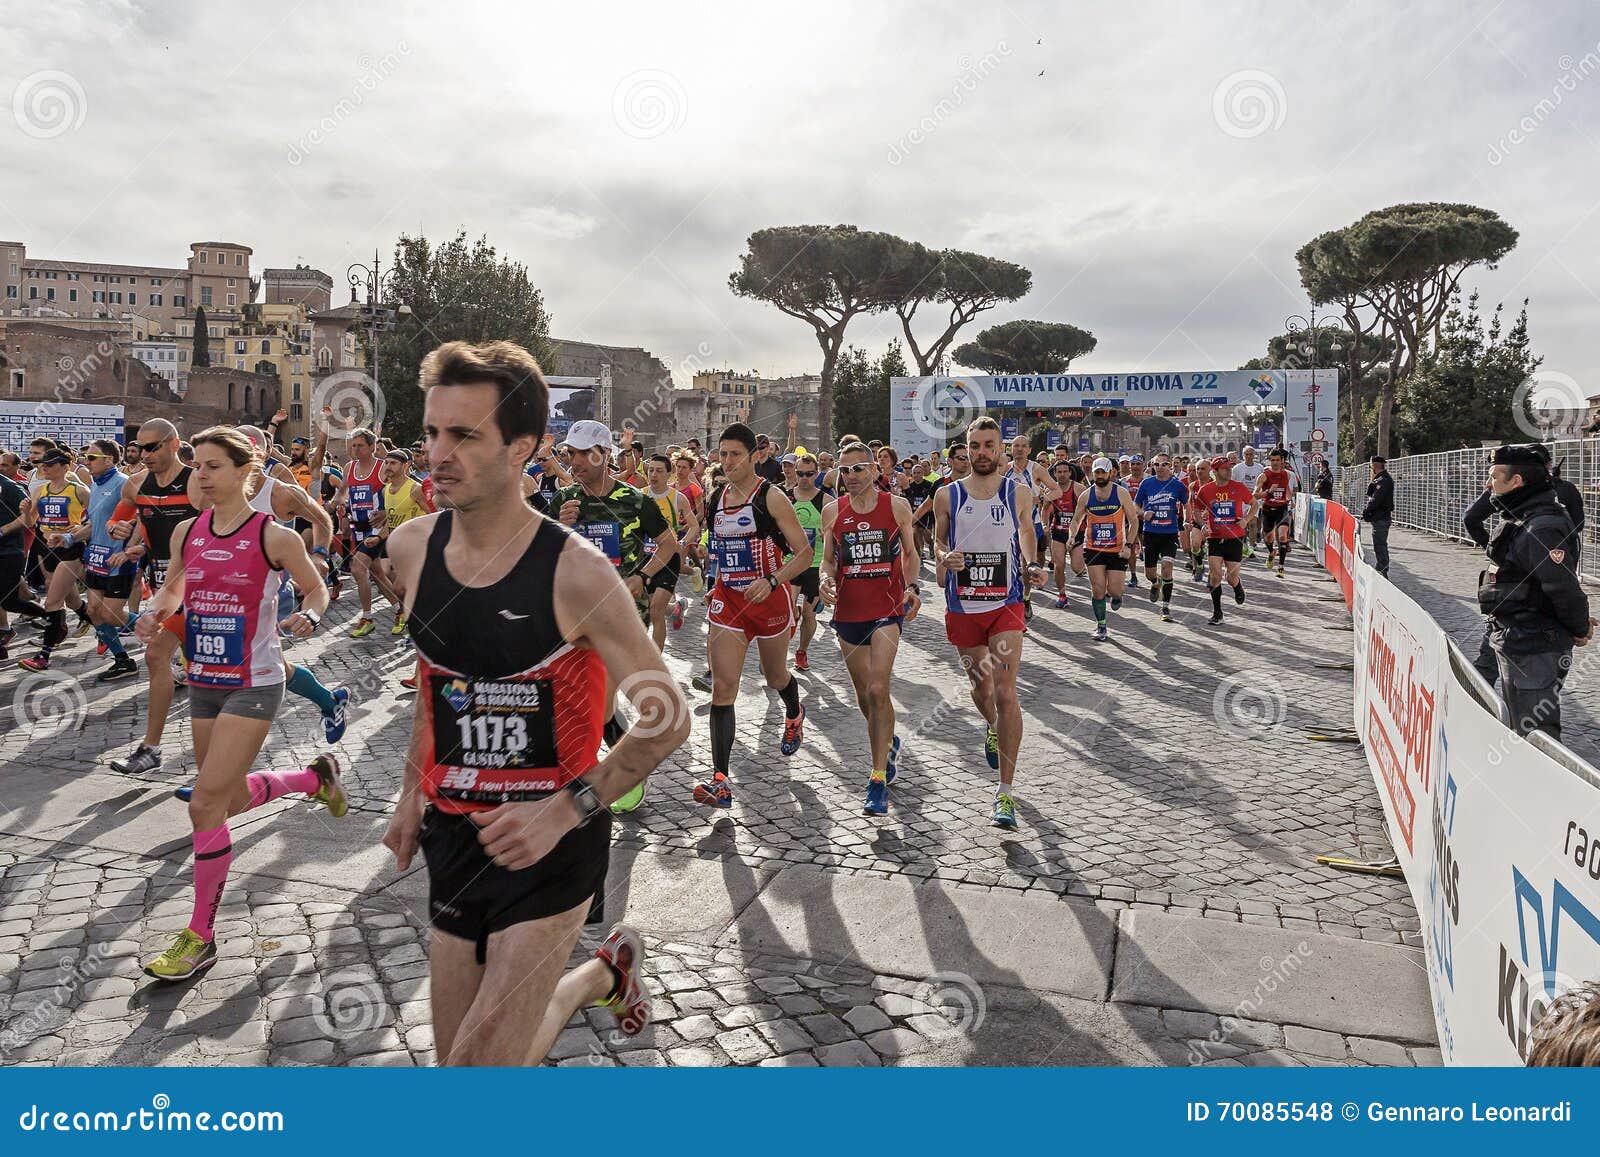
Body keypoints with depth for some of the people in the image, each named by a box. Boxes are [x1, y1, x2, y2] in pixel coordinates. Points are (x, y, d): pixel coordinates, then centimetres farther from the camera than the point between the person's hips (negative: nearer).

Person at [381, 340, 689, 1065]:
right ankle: (603, 975, 41)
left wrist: (565, 810, -22)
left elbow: (667, 718, -14)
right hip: (453, 834, 6)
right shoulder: (411, 548, -2)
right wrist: (412, 794, 17)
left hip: (554, 840, -6)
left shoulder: (576, 573, -20)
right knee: (457, 1054, 14)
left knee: (484, 1057, -4)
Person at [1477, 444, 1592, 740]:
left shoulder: (1540, 530, -23)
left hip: (1533, 653, -10)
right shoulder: (1520, 521, 10)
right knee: (1519, 728, 23)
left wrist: (1578, 629, -7)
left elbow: (1565, 587, -24)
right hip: (1515, 643, 10)